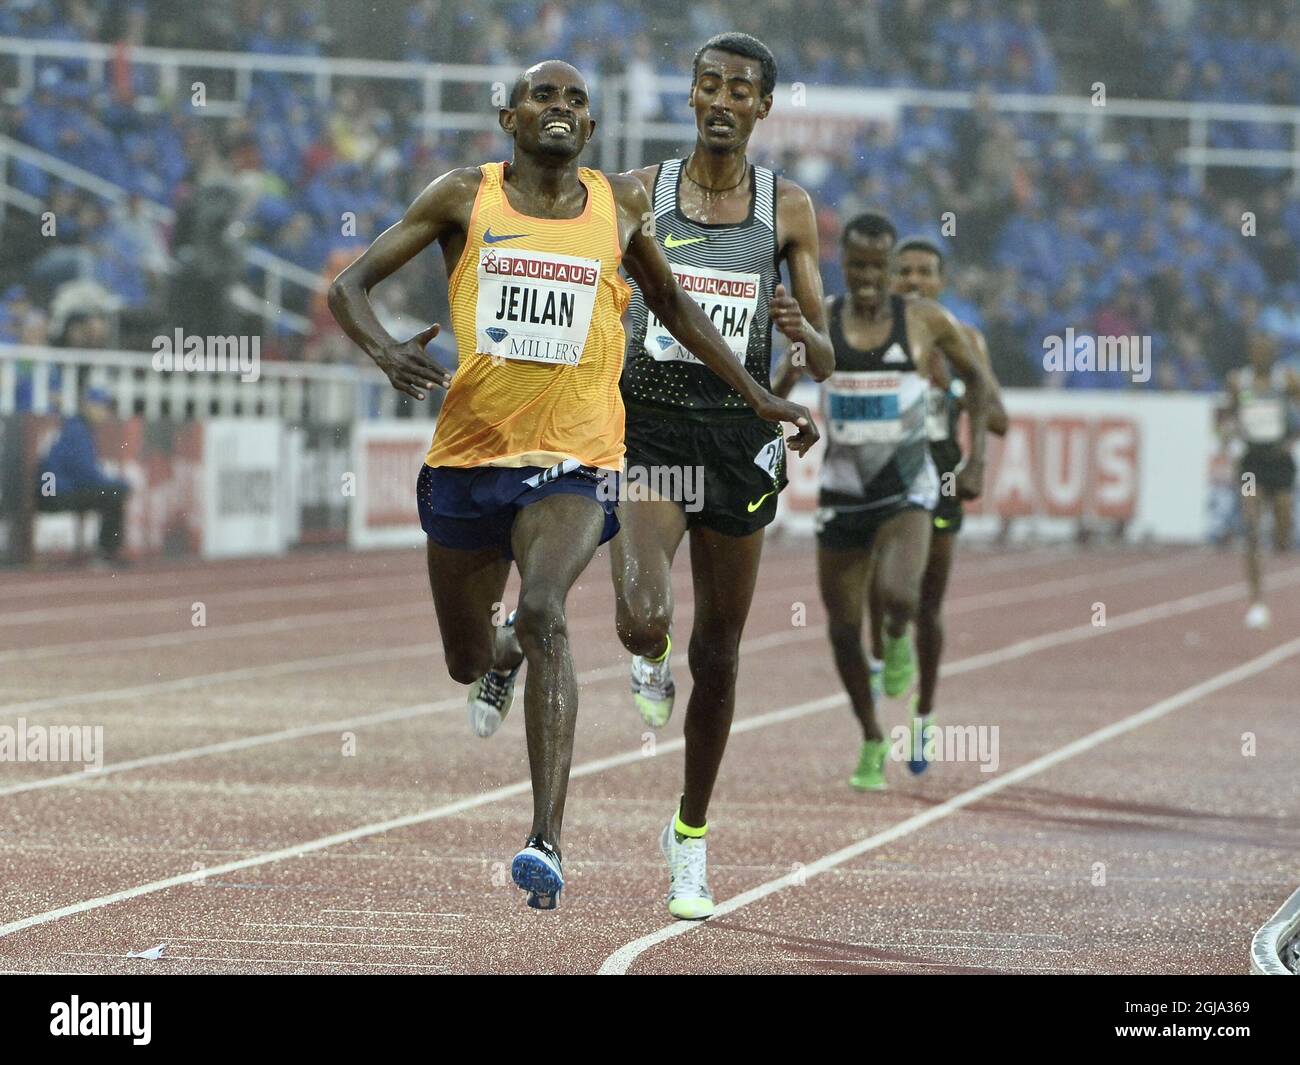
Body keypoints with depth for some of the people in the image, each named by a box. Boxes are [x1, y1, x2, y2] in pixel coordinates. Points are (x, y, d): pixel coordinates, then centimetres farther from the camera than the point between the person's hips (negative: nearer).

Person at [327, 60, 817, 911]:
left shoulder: (623, 205, 6)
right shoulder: (466, 197, 2)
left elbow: (672, 304, 23)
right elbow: (350, 285, 1)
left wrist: (759, 397, 19)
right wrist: (386, 352, -21)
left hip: (575, 461, -1)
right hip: (469, 455, 2)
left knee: (545, 613, -28)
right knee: (467, 658, 15)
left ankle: (548, 841, -33)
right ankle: (504, 653, 57)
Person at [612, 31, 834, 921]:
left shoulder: (787, 208, 2)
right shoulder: (641, 194, 1)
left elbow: (824, 363, 2)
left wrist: (804, 332, -20)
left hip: (739, 437, 1)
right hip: (650, 429, -1)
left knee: (718, 653, 9)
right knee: (645, 622, -25)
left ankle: (692, 837, 27)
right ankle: (651, 665, 15)